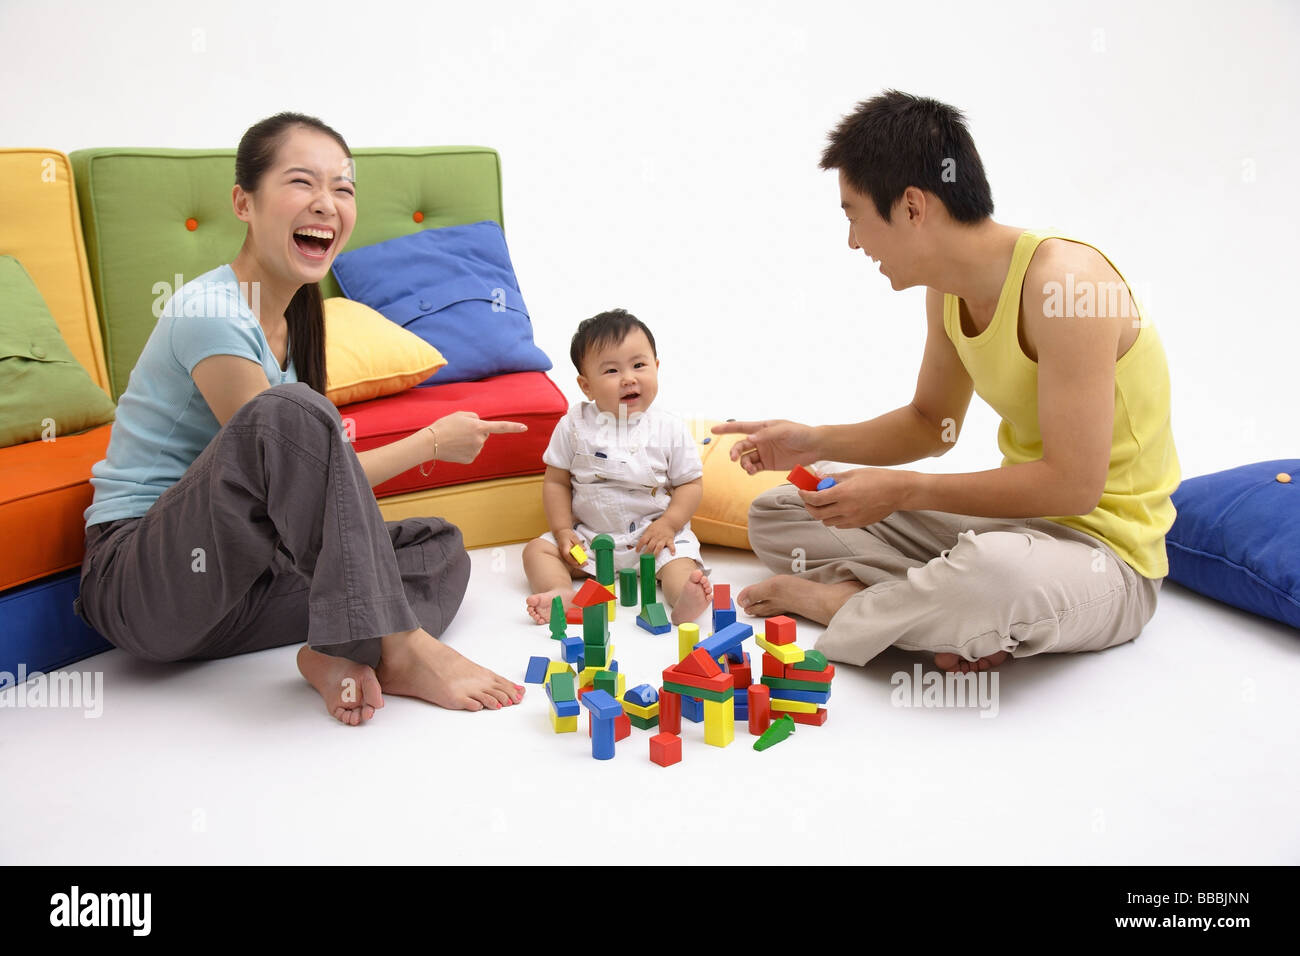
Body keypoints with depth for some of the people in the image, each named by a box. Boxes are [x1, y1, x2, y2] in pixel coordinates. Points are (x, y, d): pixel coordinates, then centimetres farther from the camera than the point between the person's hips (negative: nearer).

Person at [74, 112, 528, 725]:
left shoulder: (294, 314, 9)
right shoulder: (211, 312, -17)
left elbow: (307, 482, 7)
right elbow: (293, 474, -18)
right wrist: (431, 441, -10)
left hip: (228, 573, 8)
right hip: (135, 583, -8)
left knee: (440, 547, 3)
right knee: (291, 412, -33)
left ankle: (338, 654, -24)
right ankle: (396, 643, -28)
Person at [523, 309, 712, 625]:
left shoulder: (670, 429, -5)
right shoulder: (574, 425, -3)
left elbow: (690, 483, 0)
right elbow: (556, 482, 2)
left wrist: (667, 525, -14)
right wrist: (563, 532, -7)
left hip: (654, 532, -1)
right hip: (588, 537, 2)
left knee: (680, 556, -28)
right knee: (537, 549, -14)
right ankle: (560, 593, -39)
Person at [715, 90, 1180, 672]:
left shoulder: (1062, 280, -24)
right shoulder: (947, 290, 2)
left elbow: (1073, 484, -26)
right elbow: (931, 423, 16)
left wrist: (902, 490, -22)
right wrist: (816, 443, 0)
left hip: (1102, 546, -8)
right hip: (1017, 521, 9)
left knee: (995, 571, -46)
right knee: (774, 516, 6)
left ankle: (828, 598, -15)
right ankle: (956, 620, -14)